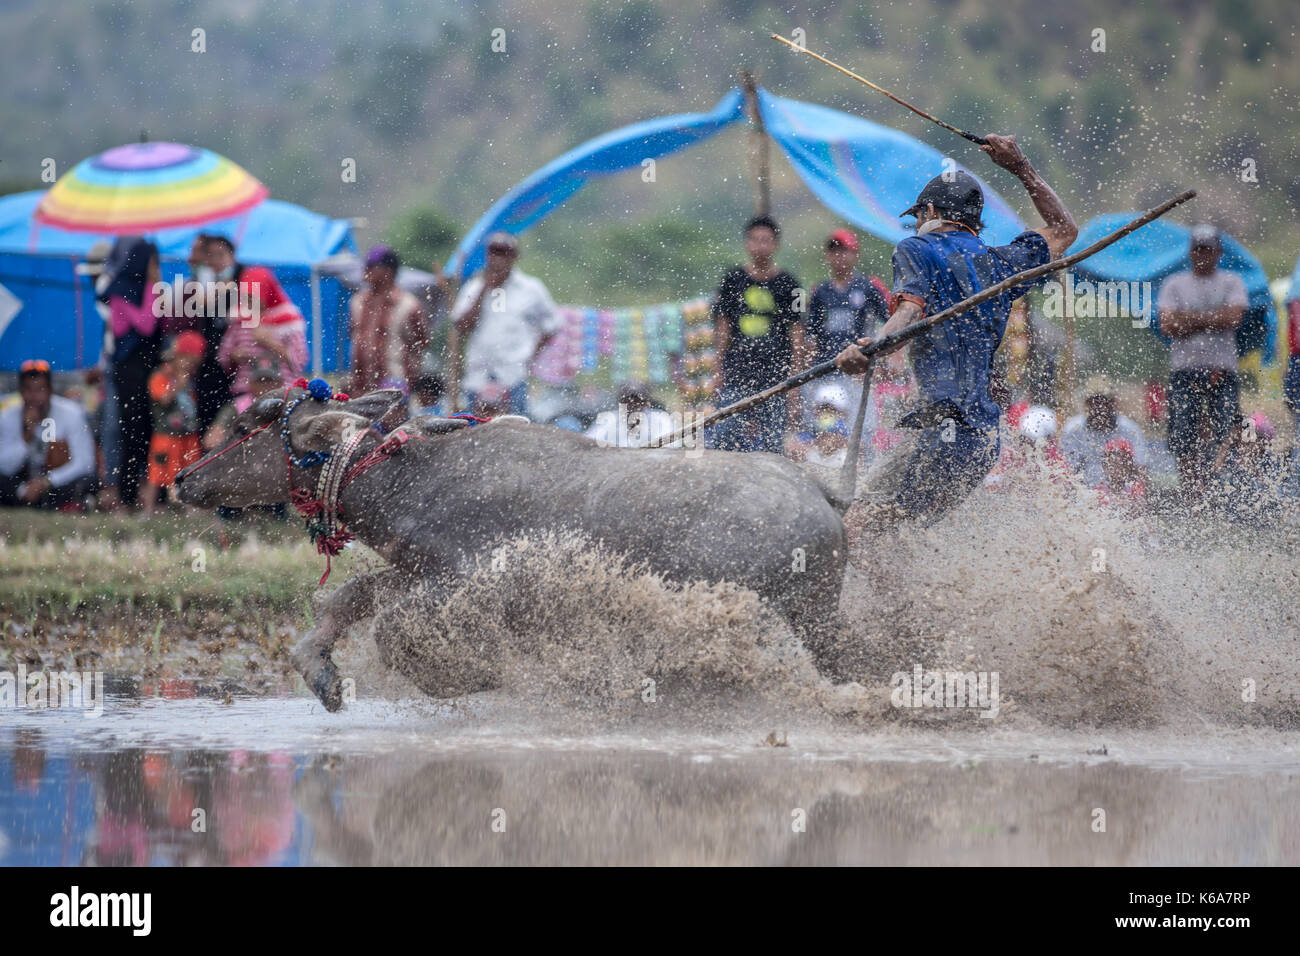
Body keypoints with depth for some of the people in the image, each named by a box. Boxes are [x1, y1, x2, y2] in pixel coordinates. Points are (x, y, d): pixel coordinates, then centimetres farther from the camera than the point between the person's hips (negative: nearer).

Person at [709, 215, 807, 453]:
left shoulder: (786, 284, 3)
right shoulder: (734, 280, 8)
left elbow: (797, 334, 3)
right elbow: (722, 328, 11)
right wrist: (719, 370, 5)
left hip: (775, 373, -1)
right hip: (736, 370, 1)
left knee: (772, 442, -4)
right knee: (728, 435, -8)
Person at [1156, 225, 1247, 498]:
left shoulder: (1231, 282, 11)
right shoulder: (1175, 284, 12)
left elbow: (1233, 318, -7)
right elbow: (1167, 326, -2)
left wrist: (1190, 318, -6)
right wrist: (1212, 320, -7)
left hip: (1222, 369, 0)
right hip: (1183, 369, 0)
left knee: (1222, 432, -9)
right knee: (1182, 437, -9)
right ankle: (1188, 492, -5)